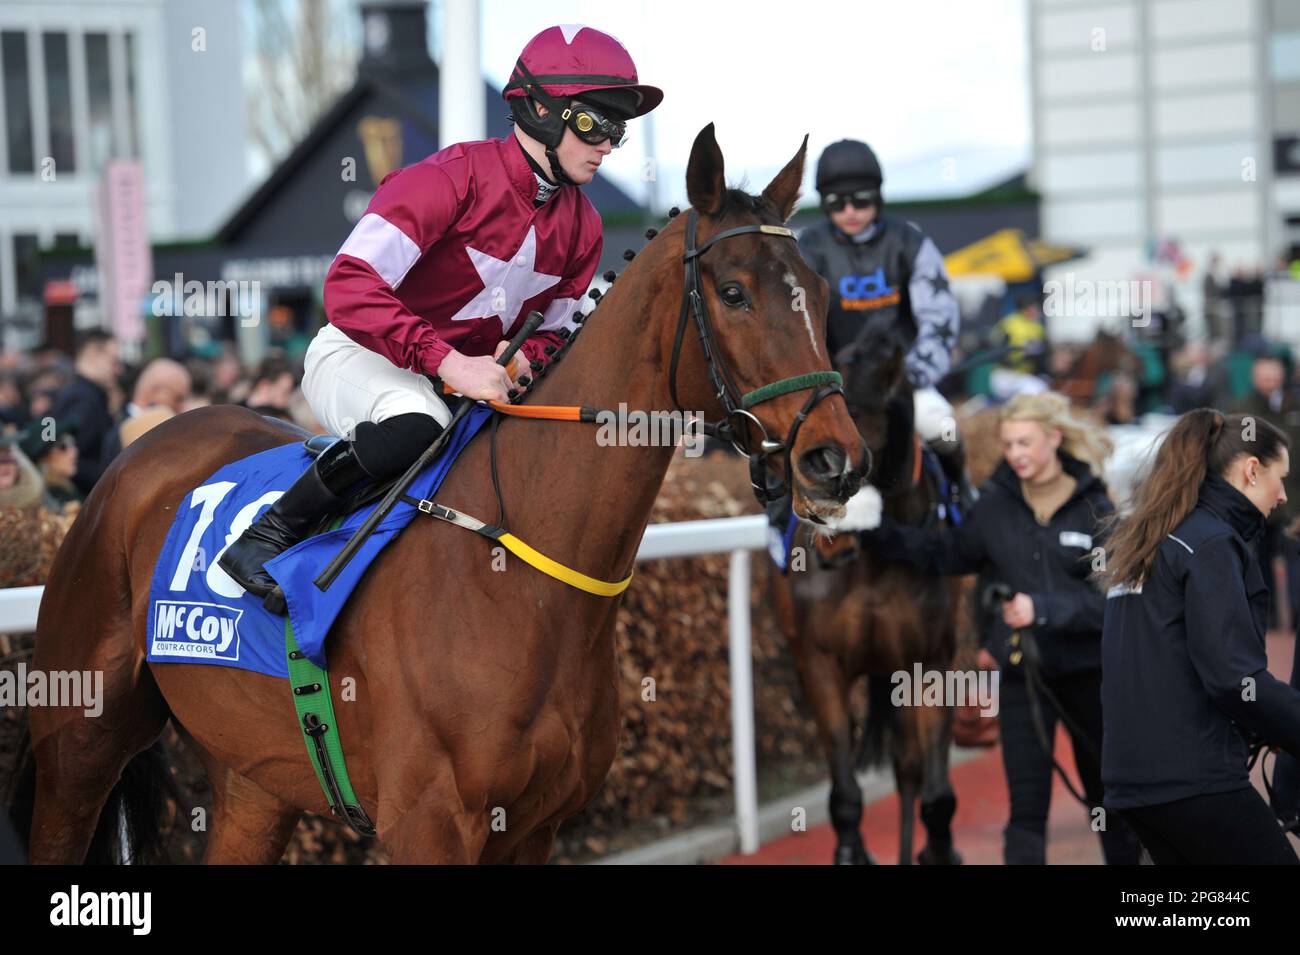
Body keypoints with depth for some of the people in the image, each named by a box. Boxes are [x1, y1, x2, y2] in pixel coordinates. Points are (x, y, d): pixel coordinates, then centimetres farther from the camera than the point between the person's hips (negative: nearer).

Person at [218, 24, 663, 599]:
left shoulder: (582, 227, 3)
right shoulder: (454, 179, -22)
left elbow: (556, 329, 15)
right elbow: (350, 288, -30)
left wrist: (525, 356, -11)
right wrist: (448, 362, -39)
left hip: (470, 374, 8)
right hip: (360, 359, -8)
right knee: (419, 421, -39)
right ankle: (267, 536, -22)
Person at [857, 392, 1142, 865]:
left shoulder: (1096, 507, -12)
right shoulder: (996, 504, -3)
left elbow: (1111, 596, -17)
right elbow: (946, 553, 9)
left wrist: (1044, 609, -29)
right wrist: (875, 532, 0)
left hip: (1087, 670, -1)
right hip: (1021, 671, 1)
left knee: (1108, 798, 18)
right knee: (1027, 808, -1)